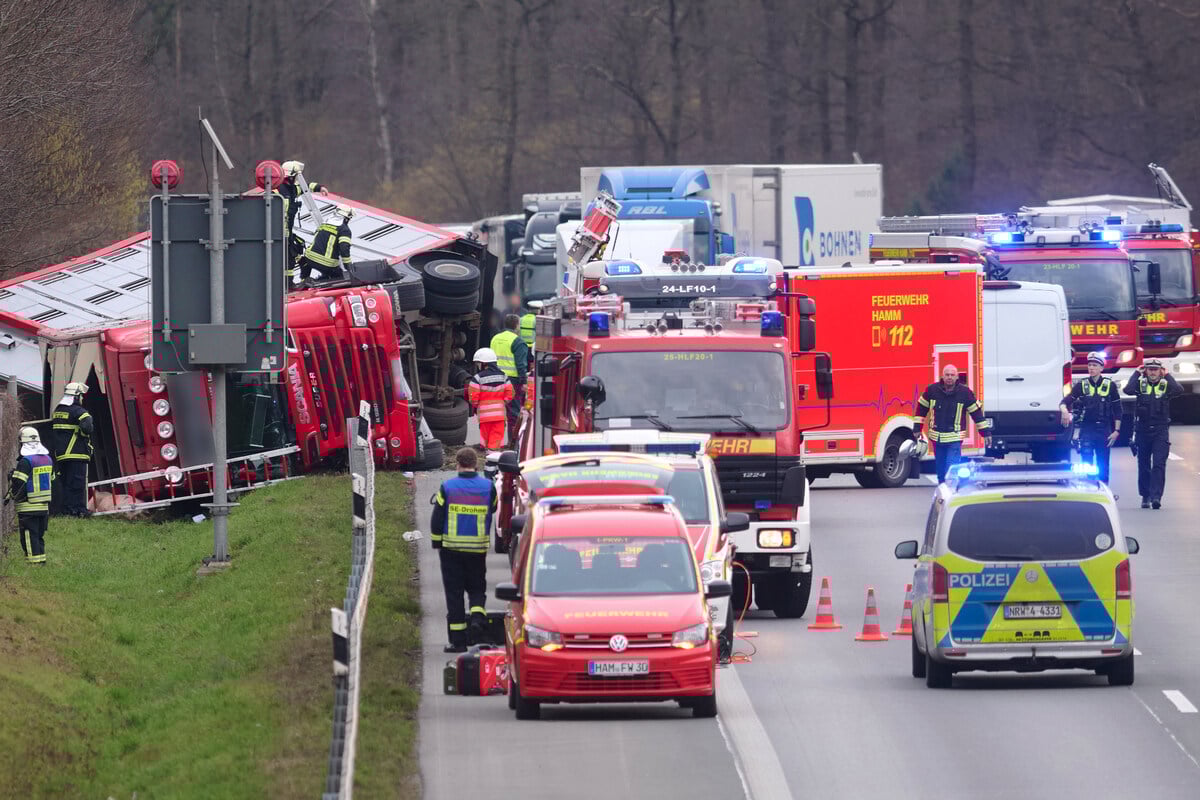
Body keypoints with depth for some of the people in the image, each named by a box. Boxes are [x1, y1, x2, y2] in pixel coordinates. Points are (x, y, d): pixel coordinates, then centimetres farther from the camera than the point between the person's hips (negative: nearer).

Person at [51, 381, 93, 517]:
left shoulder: (57, 411, 14)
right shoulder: (79, 412, -12)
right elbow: (87, 428, -24)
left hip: (61, 455, 7)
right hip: (77, 454, -7)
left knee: (66, 482, 11)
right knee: (78, 482, -5)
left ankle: (67, 508, 11)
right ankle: (79, 509, -6)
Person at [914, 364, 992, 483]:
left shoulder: (965, 392, -7)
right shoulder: (932, 390, -2)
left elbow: (976, 411, 2)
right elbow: (921, 407, 11)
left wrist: (985, 432, 4)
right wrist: (917, 428, 13)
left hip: (954, 440, -3)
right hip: (936, 437, 3)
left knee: (952, 470, -14)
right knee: (941, 471, 15)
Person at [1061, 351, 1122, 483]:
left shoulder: (1110, 385, 4)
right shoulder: (1081, 385, 3)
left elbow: (1117, 410, 7)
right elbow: (1066, 401, -6)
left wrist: (1117, 430, 1)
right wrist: (1065, 411, -30)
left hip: (1104, 430, 1)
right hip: (1087, 430, -1)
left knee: (1103, 466, 6)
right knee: (1086, 465, -5)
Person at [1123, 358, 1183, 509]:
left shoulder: (1165, 385, 3)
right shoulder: (1140, 384, 4)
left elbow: (1179, 391, -16)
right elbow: (1128, 390, -16)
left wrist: (1167, 376, -7)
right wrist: (1137, 373, -6)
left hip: (1160, 430, -2)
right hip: (1142, 429, 2)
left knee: (1159, 464, -11)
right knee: (1144, 466, 9)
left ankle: (1156, 496, -16)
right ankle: (1145, 496, 20)